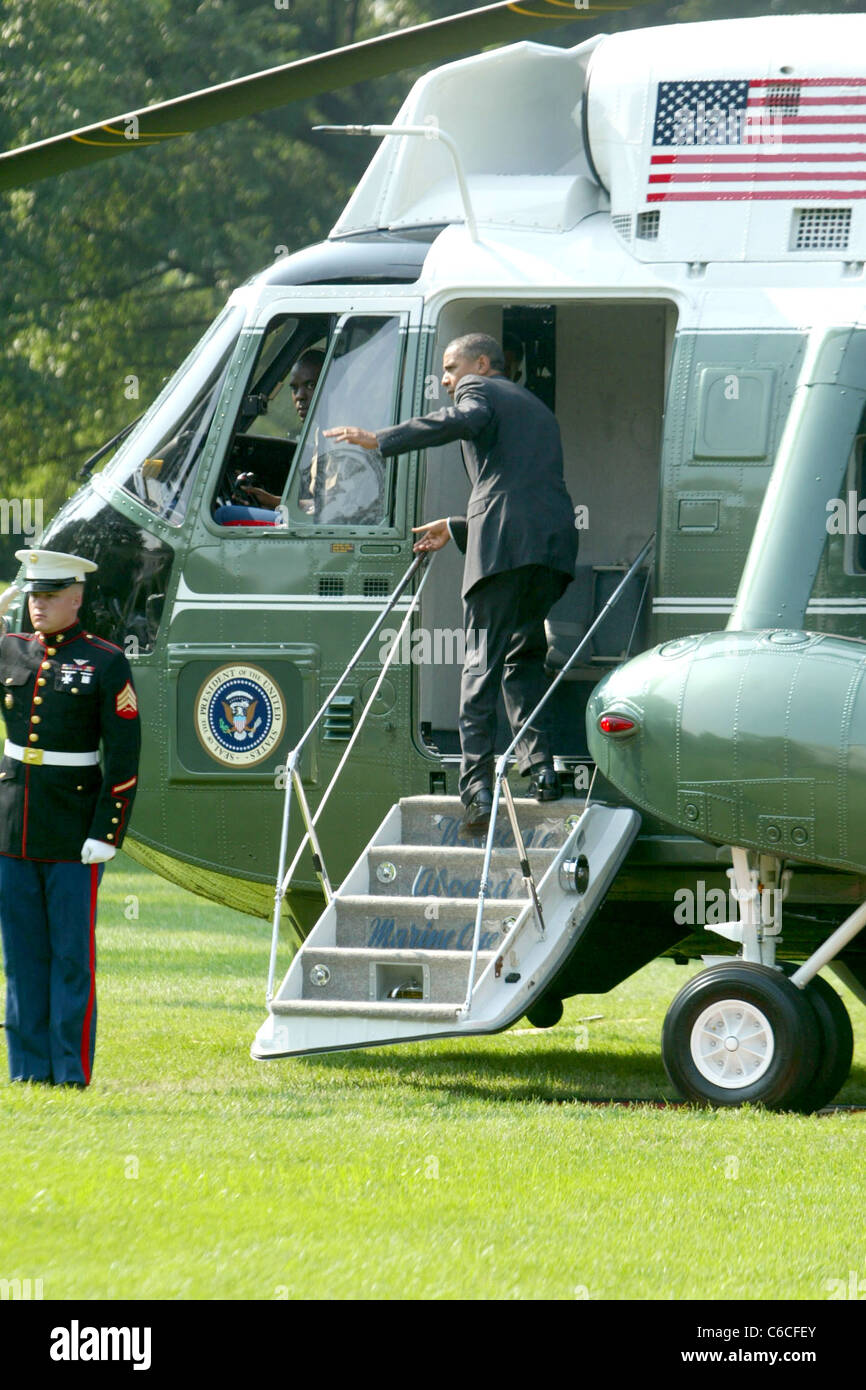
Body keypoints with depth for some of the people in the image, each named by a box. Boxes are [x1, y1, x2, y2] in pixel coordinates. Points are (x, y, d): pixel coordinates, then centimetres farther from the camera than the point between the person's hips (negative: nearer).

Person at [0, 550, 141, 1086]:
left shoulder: (107, 664, -5)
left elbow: (124, 760, -7)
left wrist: (106, 835, -12)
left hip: (74, 832, -4)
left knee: (72, 955, -1)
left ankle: (72, 1073, 2)